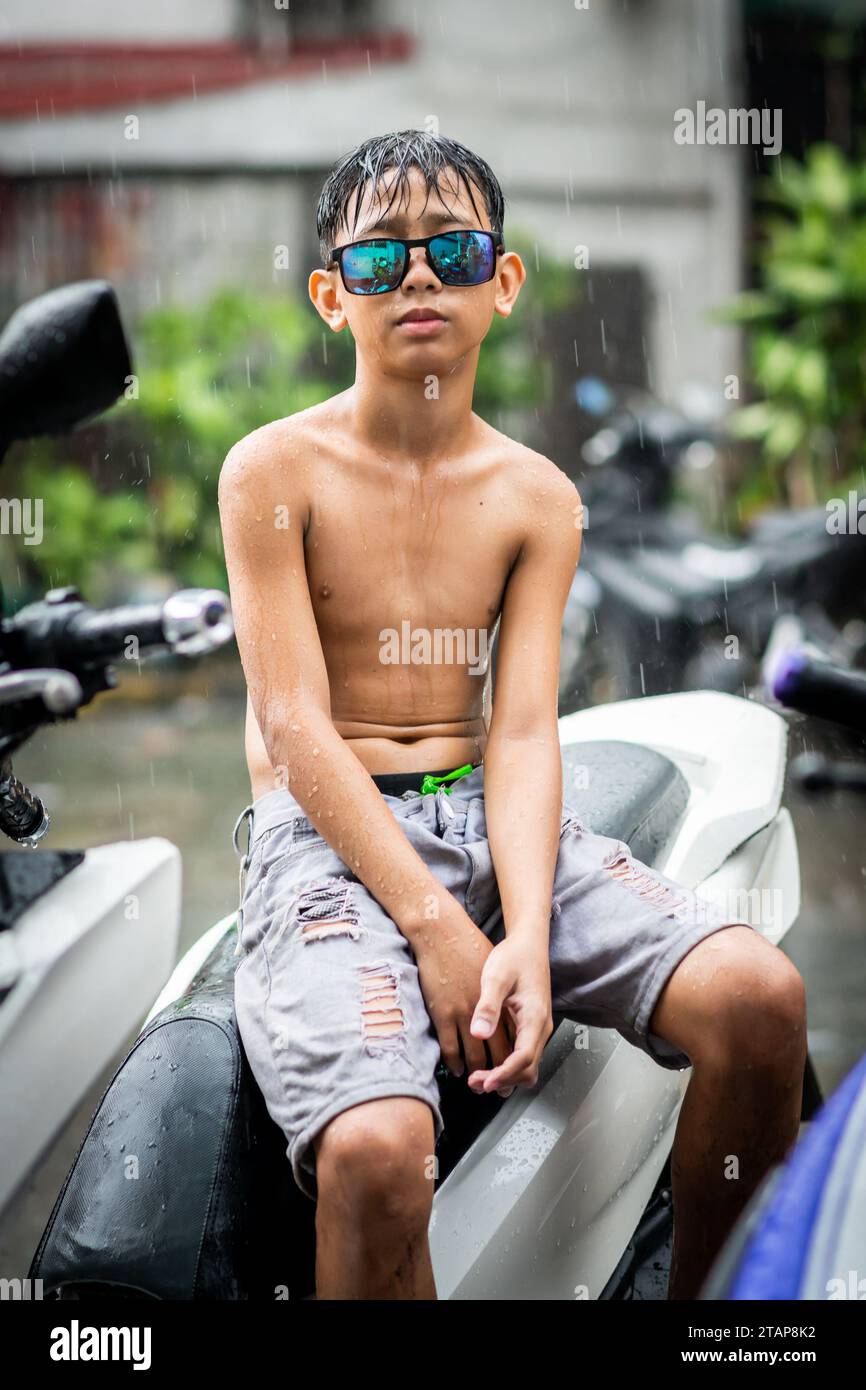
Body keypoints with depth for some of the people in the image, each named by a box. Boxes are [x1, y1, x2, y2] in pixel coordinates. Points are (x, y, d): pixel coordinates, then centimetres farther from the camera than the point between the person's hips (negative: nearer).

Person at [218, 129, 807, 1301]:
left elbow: (523, 731, 0)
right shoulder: (275, 472, -2)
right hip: (324, 836, -4)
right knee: (379, 1151, -33)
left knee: (758, 995, -20)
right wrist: (431, 922, -18)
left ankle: (702, 1293, 3)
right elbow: (296, 727, -8)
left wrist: (526, 934, -18)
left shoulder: (537, 497, 8)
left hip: (491, 818, 4)